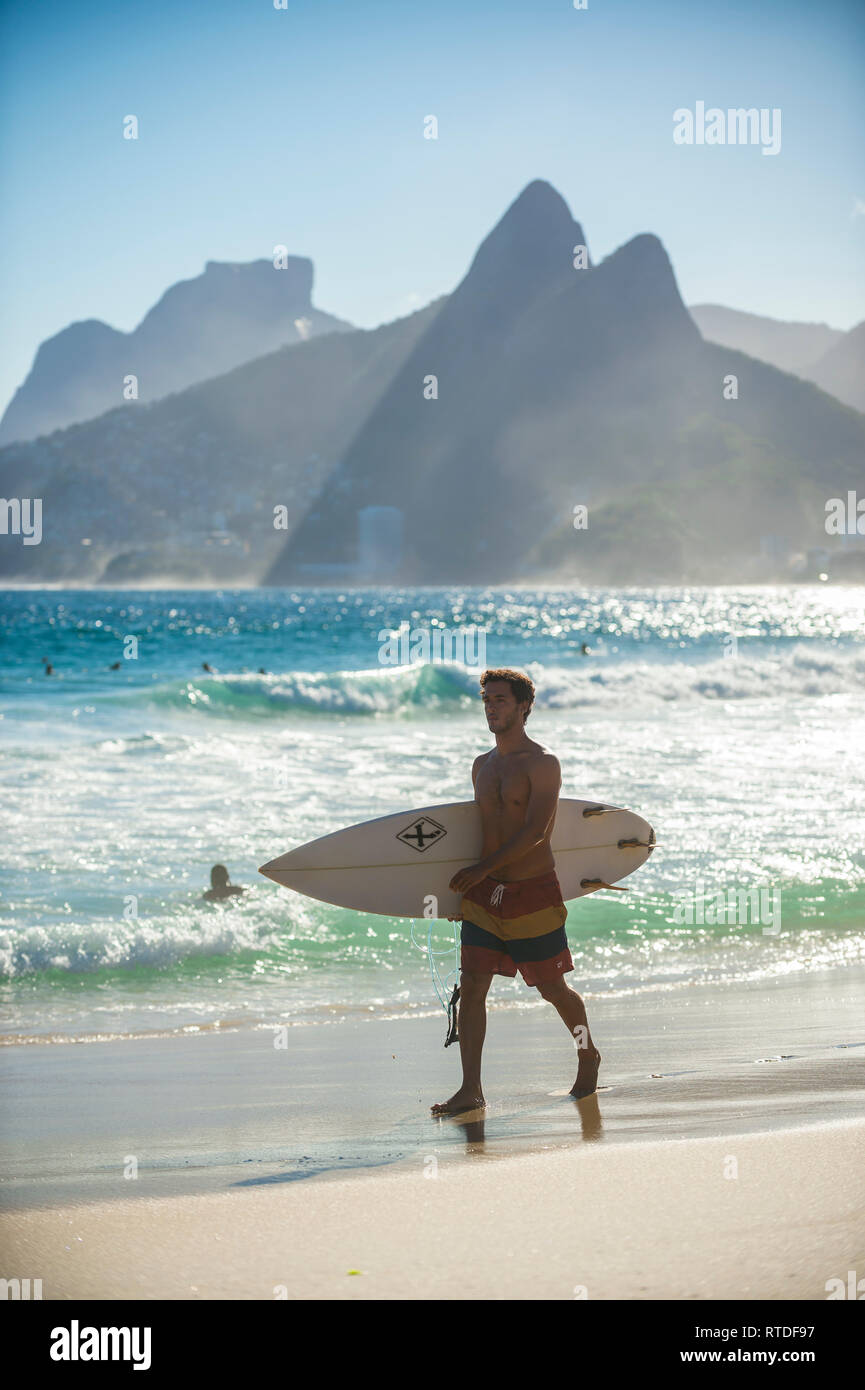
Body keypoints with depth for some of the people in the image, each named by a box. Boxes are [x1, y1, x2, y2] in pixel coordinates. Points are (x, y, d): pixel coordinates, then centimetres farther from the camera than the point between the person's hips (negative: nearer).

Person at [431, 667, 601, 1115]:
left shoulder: (543, 764, -10)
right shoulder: (482, 765, 12)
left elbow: (534, 832, -19)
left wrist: (482, 869, -20)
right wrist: (470, 883, 21)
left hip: (533, 893, -6)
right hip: (482, 894, 6)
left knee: (553, 989, 8)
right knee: (471, 986, -5)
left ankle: (588, 1056, 34)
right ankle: (470, 1090, -3)